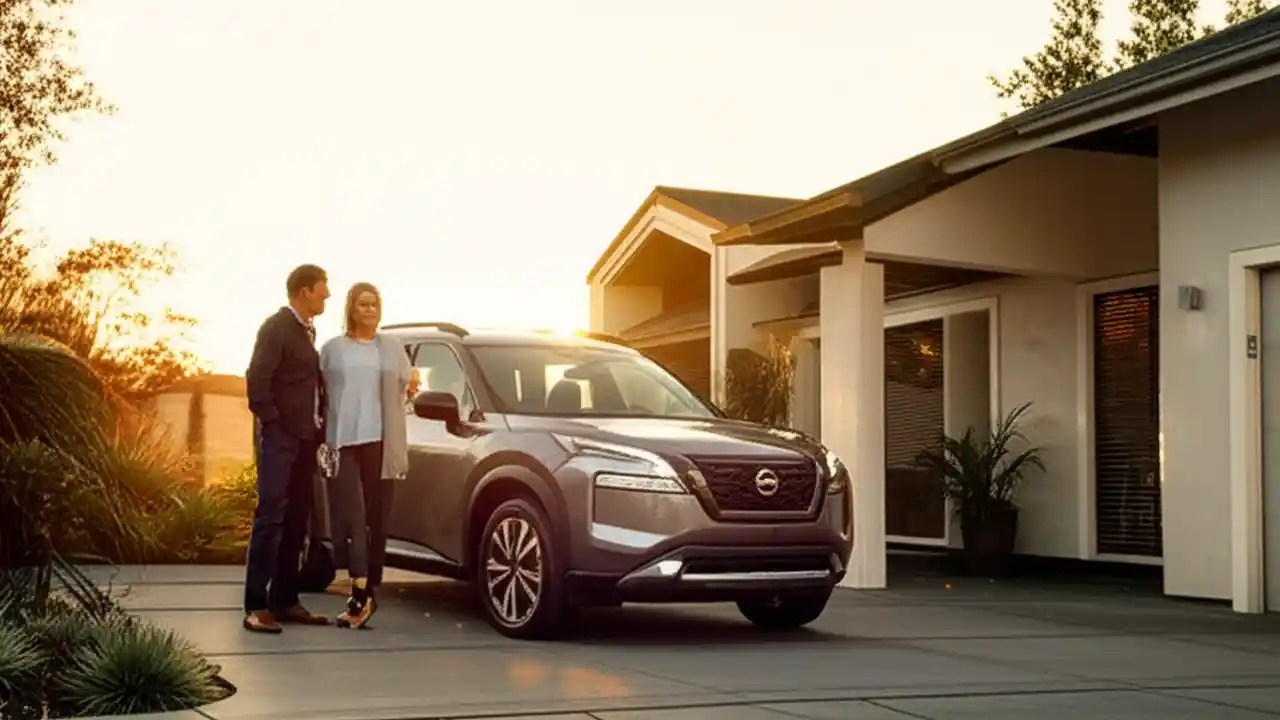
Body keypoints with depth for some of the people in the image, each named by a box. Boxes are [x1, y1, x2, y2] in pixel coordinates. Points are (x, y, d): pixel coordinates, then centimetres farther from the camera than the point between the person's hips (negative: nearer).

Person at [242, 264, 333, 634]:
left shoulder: (307, 329, 17)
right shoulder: (276, 327, -10)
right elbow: (257, 380, -17)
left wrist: (318, 427, 10)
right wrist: (274, 425, -14)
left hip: (305, 438, 9)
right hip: (282, 438, -9)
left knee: (296, 520, 9)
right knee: (271, 517, -10)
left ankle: (285, 600, 14)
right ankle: (256, 605, -10)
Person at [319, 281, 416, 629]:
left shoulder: (393, 349, 15)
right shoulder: (332, 349, 10)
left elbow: (406, 391, 19)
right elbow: (318, 391, 7)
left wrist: (412, 388, 0)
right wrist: (319, 434, -2)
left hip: (381, 442, 2)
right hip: (342, 441, -1)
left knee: (377, 516, 2)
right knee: (350, 514, -12)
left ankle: (369, 591, 8)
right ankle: (361, 590, -17)